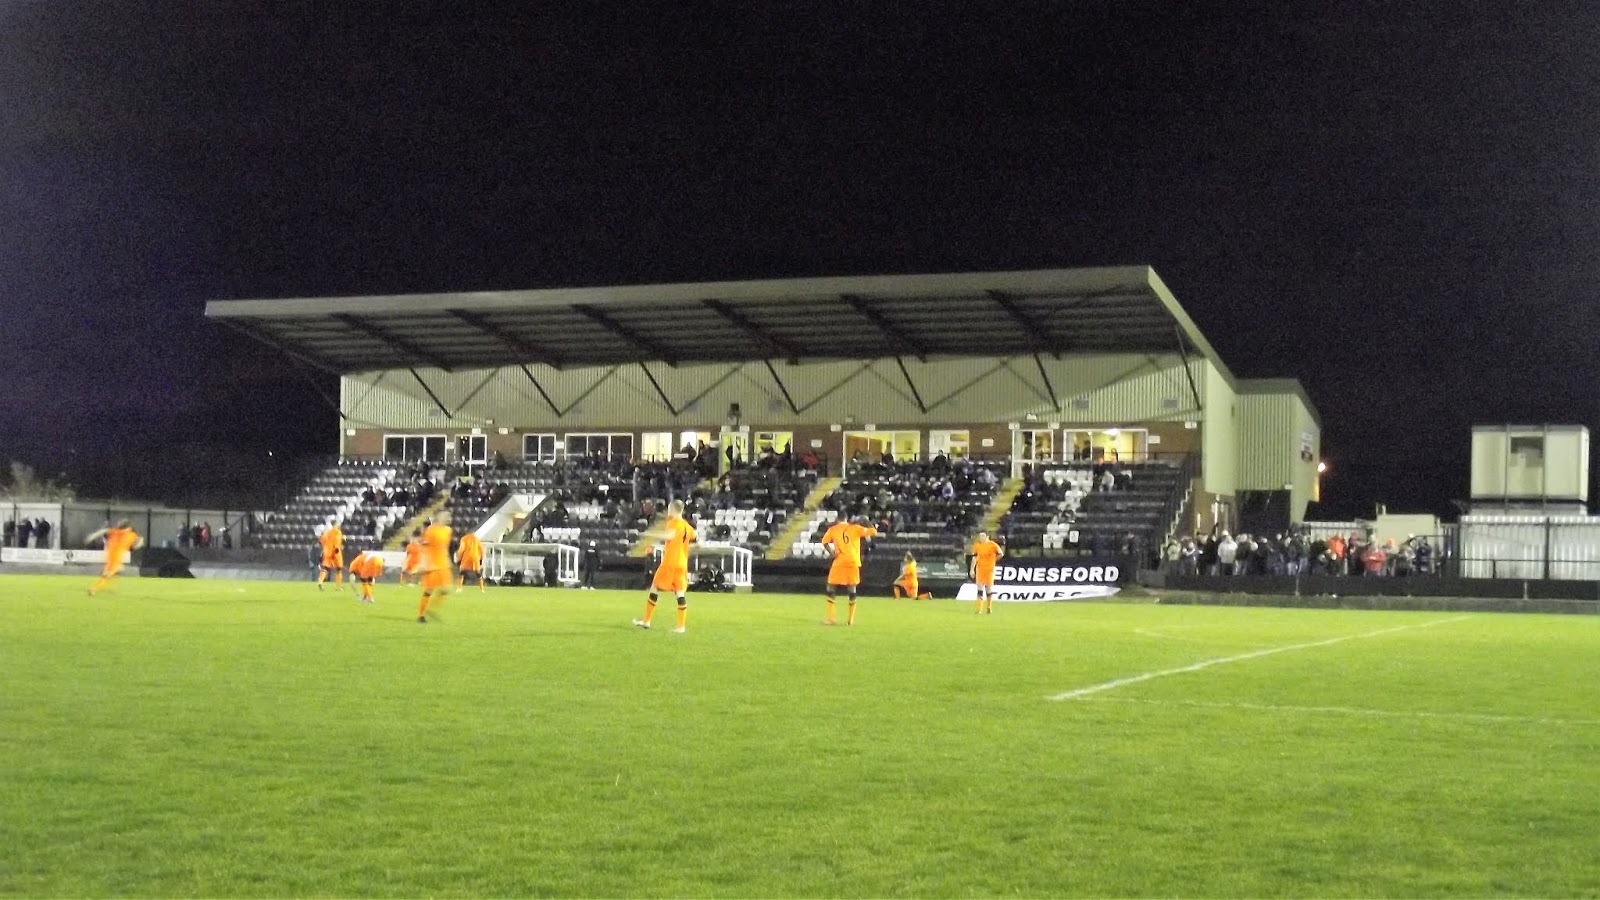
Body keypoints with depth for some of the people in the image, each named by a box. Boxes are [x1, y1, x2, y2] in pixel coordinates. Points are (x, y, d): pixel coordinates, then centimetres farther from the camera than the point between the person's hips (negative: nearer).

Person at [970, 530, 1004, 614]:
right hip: (980, 569, 2)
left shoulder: (993, 545, -8)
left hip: (990, 569, -2)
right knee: (980, 589, -4)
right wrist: (972, 569, 1)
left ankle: (989, 608, 25)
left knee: (989, 589, 7)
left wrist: (993, 560, 10)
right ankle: (979, 609, -5)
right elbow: (974, 557, 5)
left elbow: (1000, 554, 6)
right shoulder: (977, 546, 1)